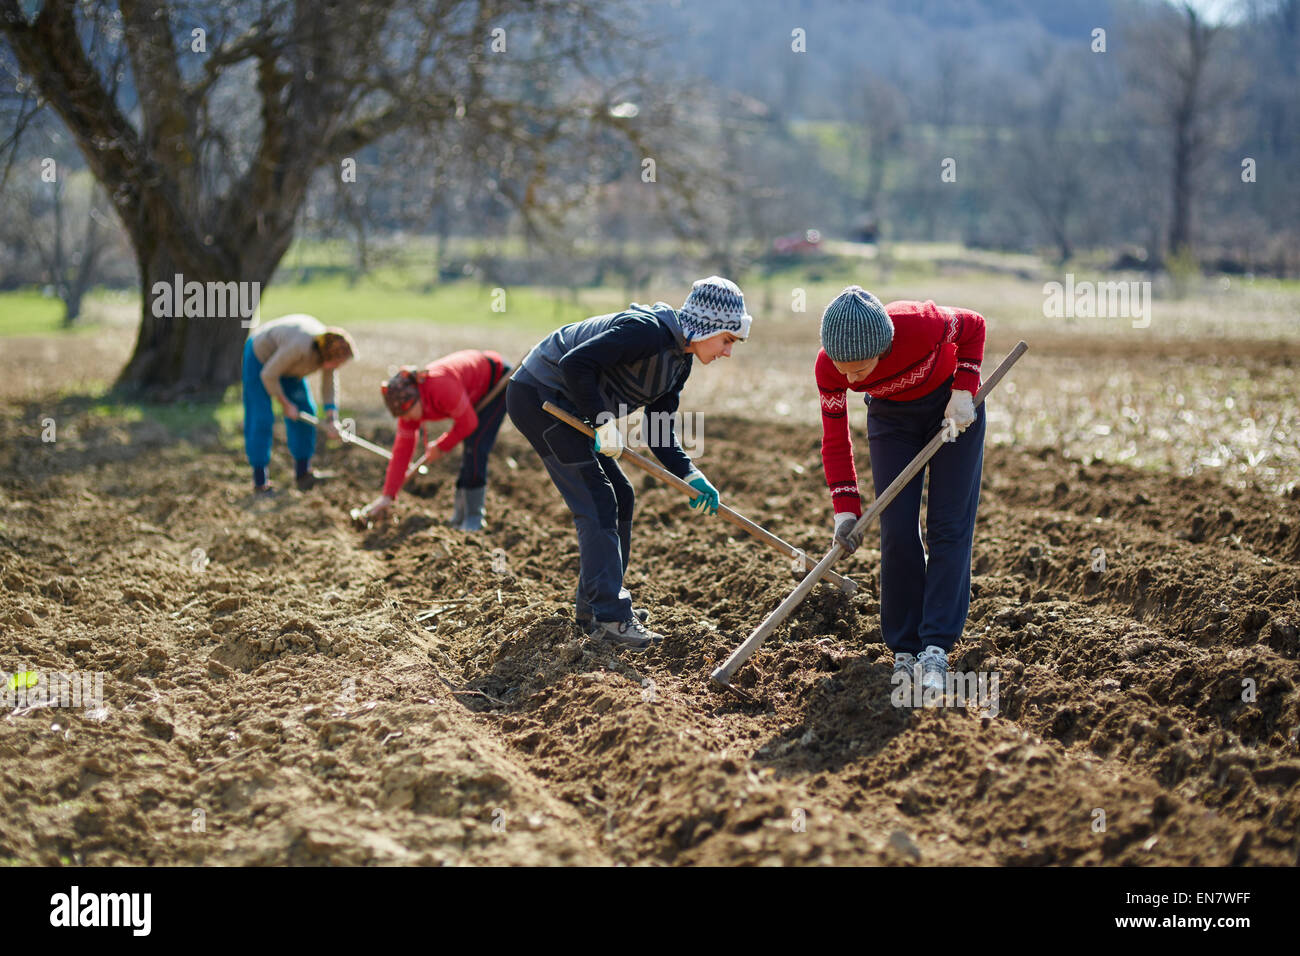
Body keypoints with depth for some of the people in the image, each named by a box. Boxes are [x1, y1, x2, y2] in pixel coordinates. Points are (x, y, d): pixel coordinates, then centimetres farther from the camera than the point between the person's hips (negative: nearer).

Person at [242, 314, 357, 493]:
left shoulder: (331, 351, -21)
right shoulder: (300, 346, -42)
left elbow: (330, 386, -8)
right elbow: (268, 375, -30)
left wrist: (331, 420, -19)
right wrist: (286, 405, -19)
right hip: (260, 357, -7)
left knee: (305, 411, 2)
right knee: (261, 418, -9)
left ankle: (302, 472, 11)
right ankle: (259, 481, -2)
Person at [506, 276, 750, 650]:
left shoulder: (679, 361, 6)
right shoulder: (647, 330, -24)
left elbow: (660, 431, 7)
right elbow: (575, 364, -29)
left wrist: (690, 475, -8)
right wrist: (605, 423, -25)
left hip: (565, 406, 10)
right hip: (538, 395, -10)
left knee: (620, 496, 12)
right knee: (597, 501, -14)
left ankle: (592, 605, 21)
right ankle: (609, 617, -15)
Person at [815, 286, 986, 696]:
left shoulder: (920, 325, -38)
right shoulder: (829, 367, -28)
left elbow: (973, 327, -15)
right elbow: (835, 439, -15)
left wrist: (964, 391, -22)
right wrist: (845, 508, -22)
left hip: (951, 404, -2)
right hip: (891, 414, 2)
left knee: (949, 528, -7)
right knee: (897, 533, -4)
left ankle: (935, 649, -9)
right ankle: (904, 650, 5)